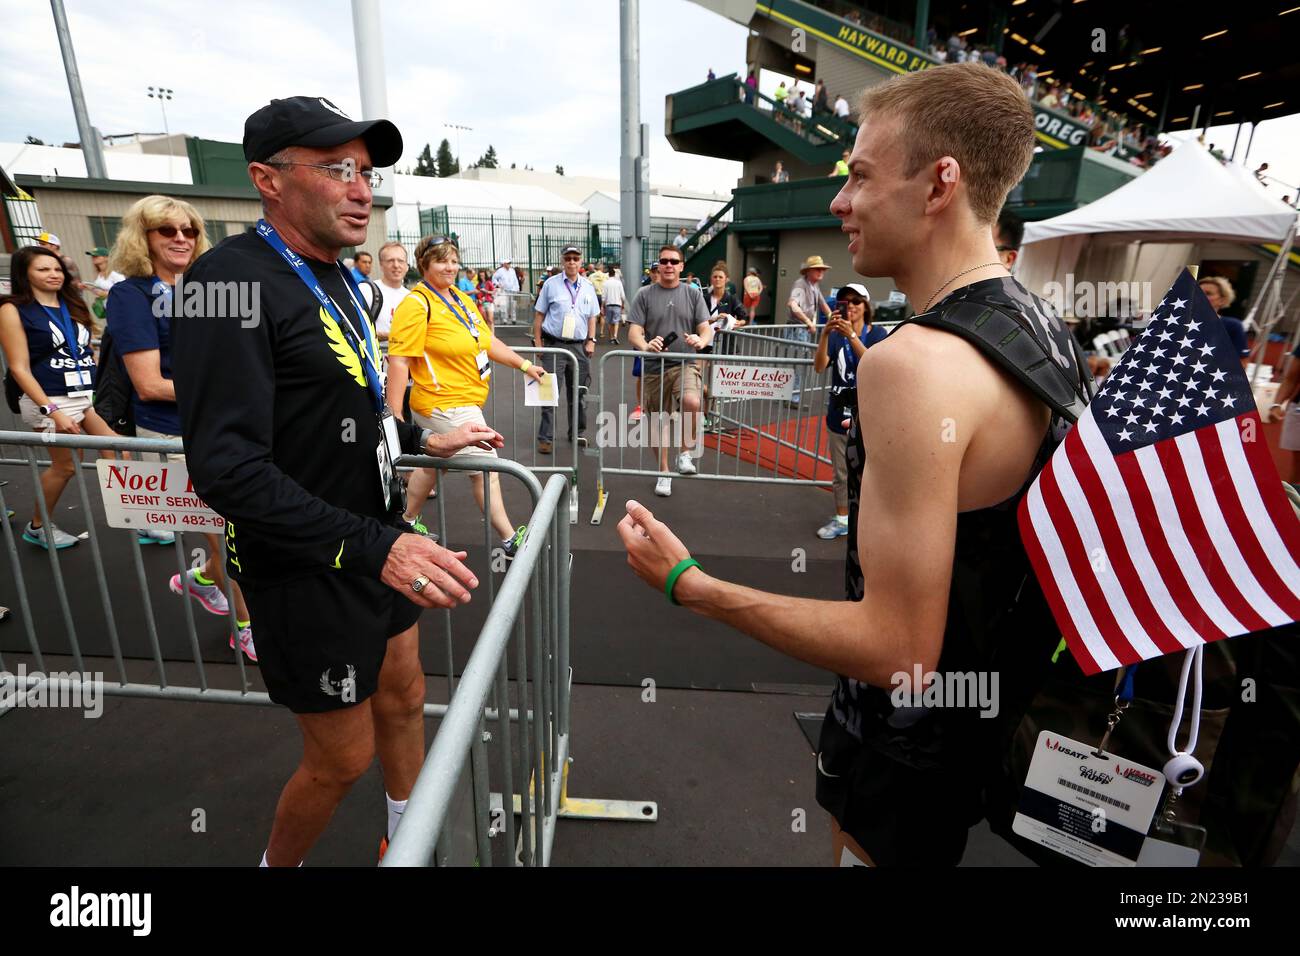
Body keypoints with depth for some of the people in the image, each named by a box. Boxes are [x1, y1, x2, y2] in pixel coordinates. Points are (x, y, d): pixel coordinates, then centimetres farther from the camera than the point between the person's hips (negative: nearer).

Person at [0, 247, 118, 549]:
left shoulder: (72, 306, 12)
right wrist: (52, 411, -17)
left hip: (92, 394, 5)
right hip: (51, 400, -5)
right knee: (64, 466, 5)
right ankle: (38, 527, 27)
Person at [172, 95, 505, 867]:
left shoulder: (337, 278, 7)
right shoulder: (235, 282, -22)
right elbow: (226, 466, -29)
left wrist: (424, 442, 16)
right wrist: (372, 547, -34)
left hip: (379, 546, 9)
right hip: (310, 573, -8)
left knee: (404, 699, 23)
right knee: (343, 758, 9)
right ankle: (278, 863, 41)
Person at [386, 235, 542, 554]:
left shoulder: (462, 298, 10)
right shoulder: (417, 304, -16)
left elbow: (489, 341, 18)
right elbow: (398, 360, -20)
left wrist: (525, 365, 15)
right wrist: (394, 417, -24)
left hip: (465, 401, 9)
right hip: (446, 405, -9)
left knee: (432, 465, 22)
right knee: (486, 470, -2)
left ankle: (407, 521, 42)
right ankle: (510, 540, 11)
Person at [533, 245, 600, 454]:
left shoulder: (588, 286, 9)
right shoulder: (551, 284, 1)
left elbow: (592, 317, 14)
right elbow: (539, 315, 3)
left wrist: (591, 340, 4)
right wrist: (537, 341, -3)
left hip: (579, 346, 3)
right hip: (554, 344, -3)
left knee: (579, 391, 10)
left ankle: (577, 433, 24)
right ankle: (546, 437, 2)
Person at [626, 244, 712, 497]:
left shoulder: (693, 294, 7)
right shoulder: (645, 295, 4)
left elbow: (706, 329, 4)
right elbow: (634, 333, -3)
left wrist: (701, 341, -22)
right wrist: (646, 345, -26)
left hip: (685, 364, -1)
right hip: (654, 367, 1)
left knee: (691, 402, -30)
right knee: (659, 421, 9)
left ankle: (685, 453, -5)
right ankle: (664, 472, 28)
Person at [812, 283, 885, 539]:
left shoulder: (877, 333, -1)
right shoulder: (835, 334, 3)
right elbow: (819, 367, -11)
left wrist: (851, 336, -29)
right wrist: (825, 334, -24)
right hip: (838, 410, 3)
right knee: (840, 472, 12)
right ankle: (841, 519, 25)